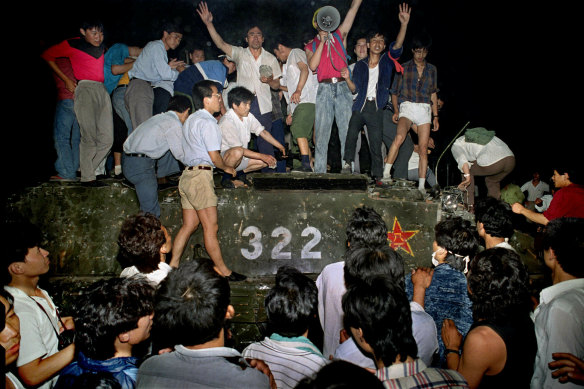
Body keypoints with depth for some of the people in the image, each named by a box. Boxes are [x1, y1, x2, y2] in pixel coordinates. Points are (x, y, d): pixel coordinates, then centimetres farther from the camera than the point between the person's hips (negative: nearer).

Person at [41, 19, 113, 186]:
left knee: (107, 138, -2)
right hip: (84, 89, -6)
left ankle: (86, 169, 11)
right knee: (89, 136, -12)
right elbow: (47, 56, 14)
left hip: (102, 90, 6)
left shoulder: (101, 47, 19)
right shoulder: (72, 45, 6)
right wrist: (66, 79, 7)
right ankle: (87, 177, -4)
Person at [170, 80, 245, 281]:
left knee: (188, 225, 12)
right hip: (201, 175, -9)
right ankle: (223, 271, 5)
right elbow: (214, 156, -15)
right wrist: (227, 168, 3)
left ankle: (173, 265, 14)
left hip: (187, 173, 9)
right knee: (210, 227, -3)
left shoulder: (190, 120, 18)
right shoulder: (208, 123, -12)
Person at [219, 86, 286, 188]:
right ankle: (226, 177, -16)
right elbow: (239, 149, -26)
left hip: (242, 157, 8)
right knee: (237, 152, -41)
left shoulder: (248, 116, 1)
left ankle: (240, 172, 9)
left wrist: (280, 146, 8)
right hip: (223, 157, -8)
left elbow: (262, 132, 12)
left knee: (269, 160, 0)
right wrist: (262, 156, -25)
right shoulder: (227, 122, -25)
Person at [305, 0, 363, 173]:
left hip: (343, 88, 1)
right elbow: (312, 65, -3)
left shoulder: (340, 36, 19)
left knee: (348, 133, -5)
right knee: (321, 134, -4)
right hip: (324, 89, -1)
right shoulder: (311, 46, 16)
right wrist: (322, 42, -2)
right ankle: (319, 173, -1)